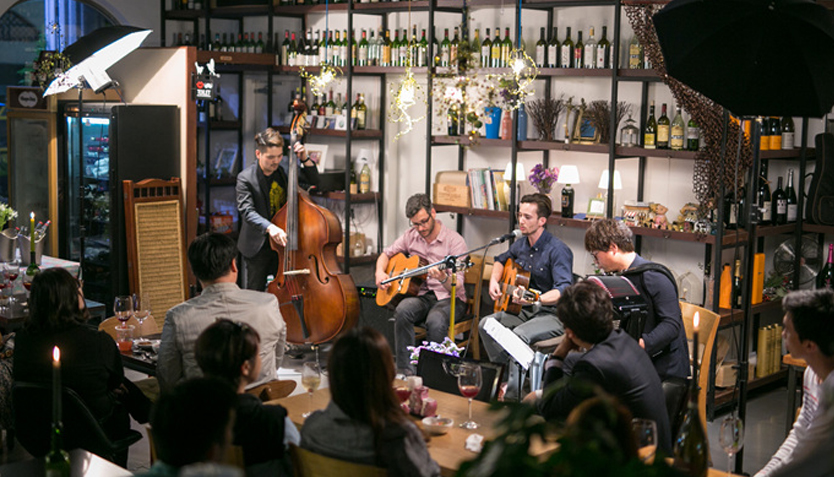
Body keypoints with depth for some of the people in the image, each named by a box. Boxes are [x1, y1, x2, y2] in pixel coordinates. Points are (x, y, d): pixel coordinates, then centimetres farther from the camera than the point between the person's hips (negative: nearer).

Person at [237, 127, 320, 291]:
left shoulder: (285, 166, -3)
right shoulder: (246, 178, -17)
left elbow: (313, 182, 7)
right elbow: (247, 211, -27)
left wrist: (305, 159, -12)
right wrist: (269, 227, -44)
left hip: (283, 242, 4)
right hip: (259, 247, -4)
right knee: (255, 293, 10)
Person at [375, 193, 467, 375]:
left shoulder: (454, 241, -10)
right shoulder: (411, 236, 7)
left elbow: (457, 286, -17)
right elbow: (386, 254, 22)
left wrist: (444, 279, -41)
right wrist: (380, 272, 0)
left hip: (448, 298, -4)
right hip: (420, 295, 4)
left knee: (435, 321, -37)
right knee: (403, 310, -31)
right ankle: (405, 370, -24)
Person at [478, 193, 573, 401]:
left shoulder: (558, 250, -17)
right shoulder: (521, 245, 8)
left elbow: (564, 290, -28)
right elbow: (501, 260, 31)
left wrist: (536, 299, -43)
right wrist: (494, 281, 11)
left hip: (553, 315, -8)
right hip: (525, 311, 8)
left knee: (520, 334, -34)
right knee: (486, 325, -11)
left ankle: (513, 394, -25)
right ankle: (506, 374, -4)